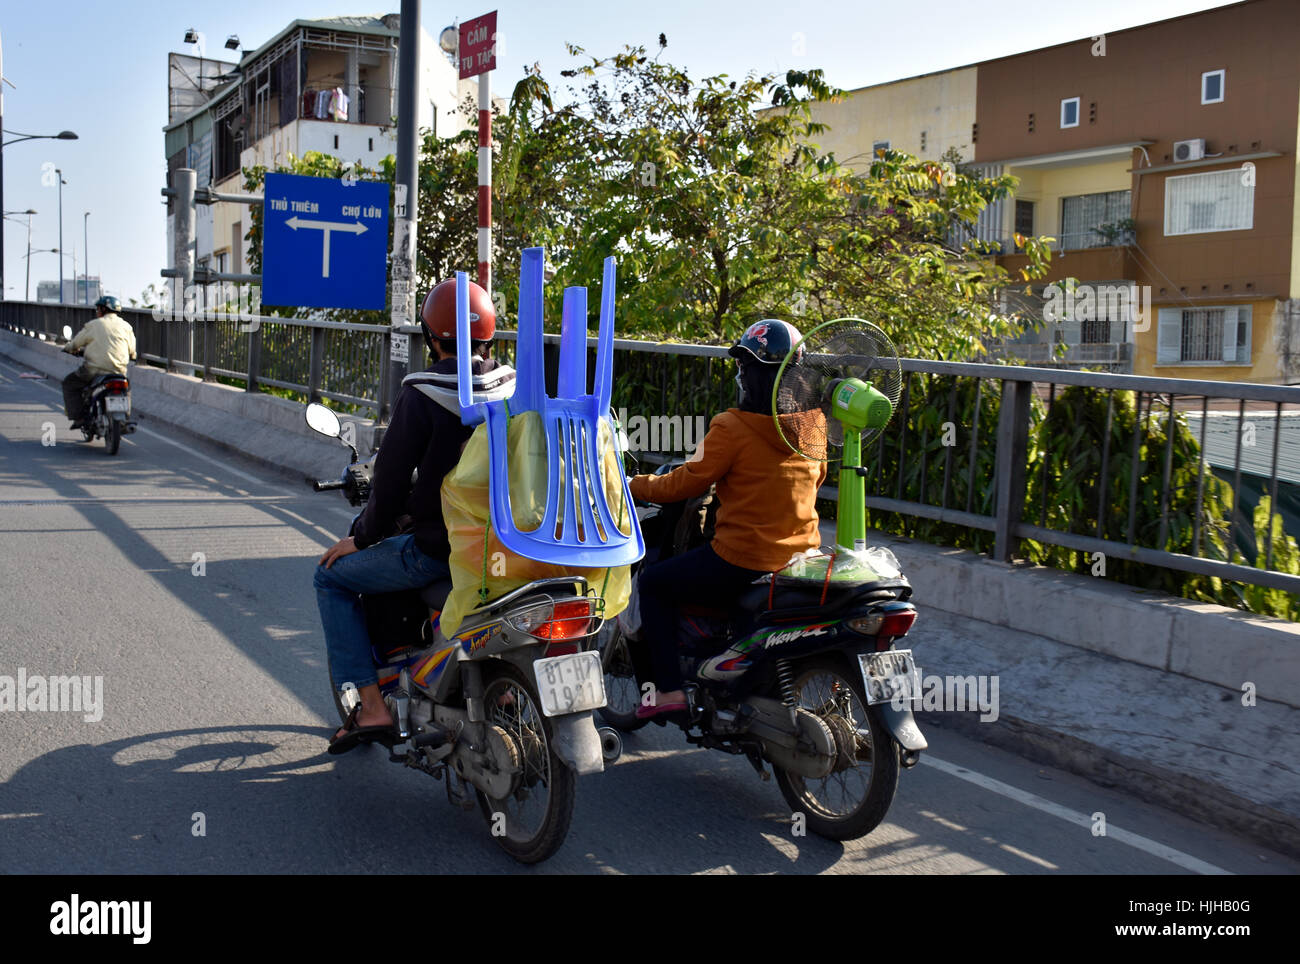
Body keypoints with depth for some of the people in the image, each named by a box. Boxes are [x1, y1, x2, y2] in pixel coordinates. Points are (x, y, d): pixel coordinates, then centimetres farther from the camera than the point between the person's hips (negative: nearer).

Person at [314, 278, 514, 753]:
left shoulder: (420, 394, -14)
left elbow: (391, 478, -12)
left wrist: (361, 537, 4)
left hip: (438, 547, -6)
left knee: (332, 577, 14)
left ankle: (371, 706, 6)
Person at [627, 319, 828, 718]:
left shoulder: (733, 428, -17)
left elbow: (687, 483, -10)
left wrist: (634, 486, 6)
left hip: (742, 560, -7)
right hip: (802, 553, 7)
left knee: (654, 583, 14)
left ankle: (669, 689, 8)